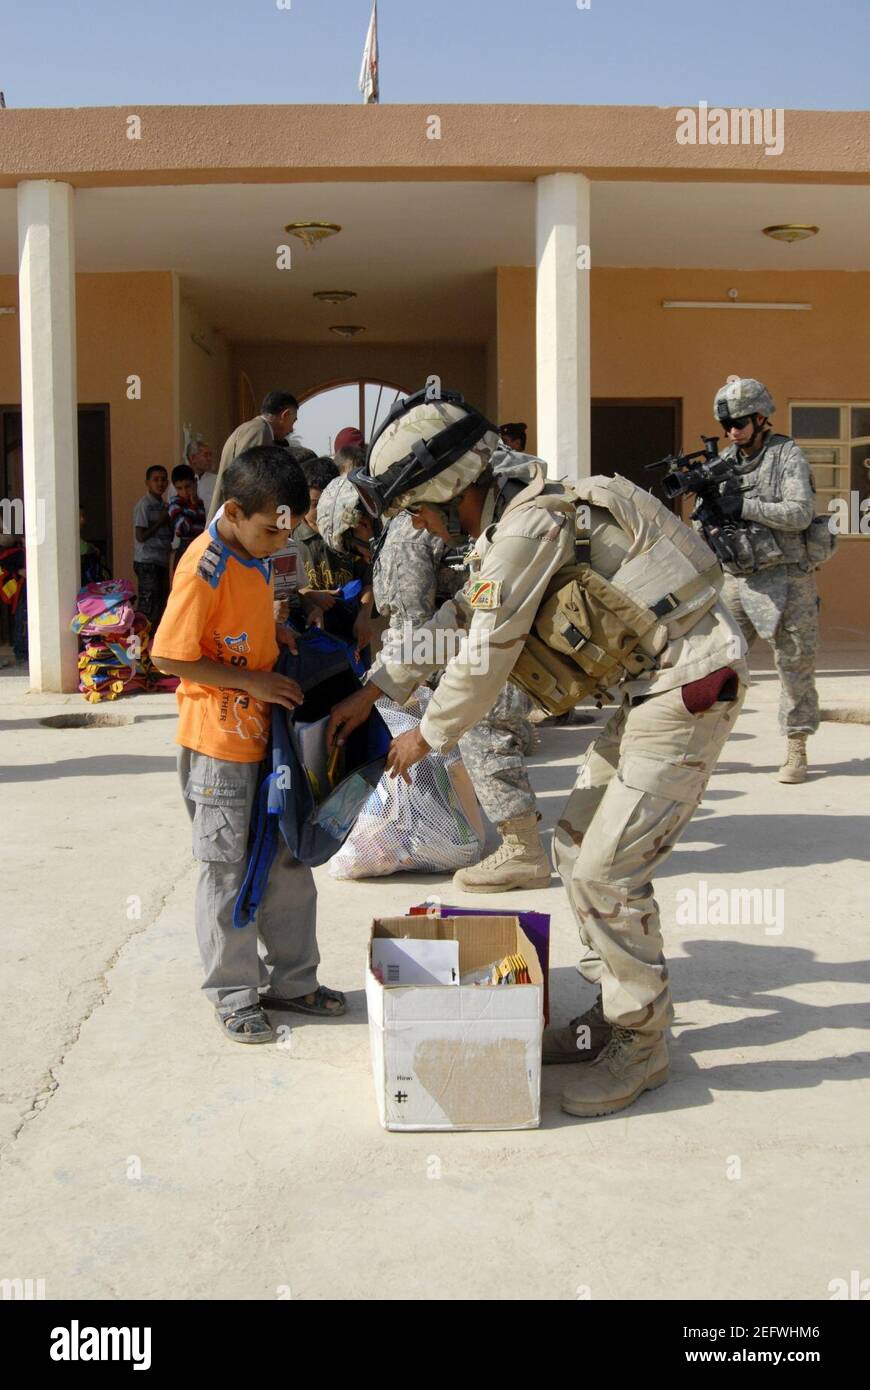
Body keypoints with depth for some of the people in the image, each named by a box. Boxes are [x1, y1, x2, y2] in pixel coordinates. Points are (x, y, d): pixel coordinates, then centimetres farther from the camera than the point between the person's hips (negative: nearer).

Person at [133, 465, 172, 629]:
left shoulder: (164, 506, 14)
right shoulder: (144, 505, -10)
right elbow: (141, 536, -17)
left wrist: (169, 521, 0)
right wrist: (160, 522, -12)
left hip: (162, 560, 8)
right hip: (147, 562, -8)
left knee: (161, 602, 11)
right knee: (148, 604, -7)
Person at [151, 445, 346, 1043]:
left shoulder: (258, 556, 7)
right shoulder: (204, 567, -19)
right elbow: (169, 658, -19)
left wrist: (277, 631, 4)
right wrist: (252, 682, -19)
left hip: (266, 735, 8)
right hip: (219, 744, -8)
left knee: (288, 859, 14)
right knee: (228, 871, 4)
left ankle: (291, 979, 28)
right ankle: (234, 995, 18)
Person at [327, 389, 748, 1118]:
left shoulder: (532, 522, -22)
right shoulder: (505, 524, 9)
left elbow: (486, 656, -16)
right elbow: (455, 619, 21)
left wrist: (427, 737, -1)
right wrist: (372, 690, 23)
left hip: (691, 687, -10)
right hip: (652, 685, 10)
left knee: (608, 868, -8)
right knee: (578, 844, 13)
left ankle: (642, 1042, 9)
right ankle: (612, 1009, 26)